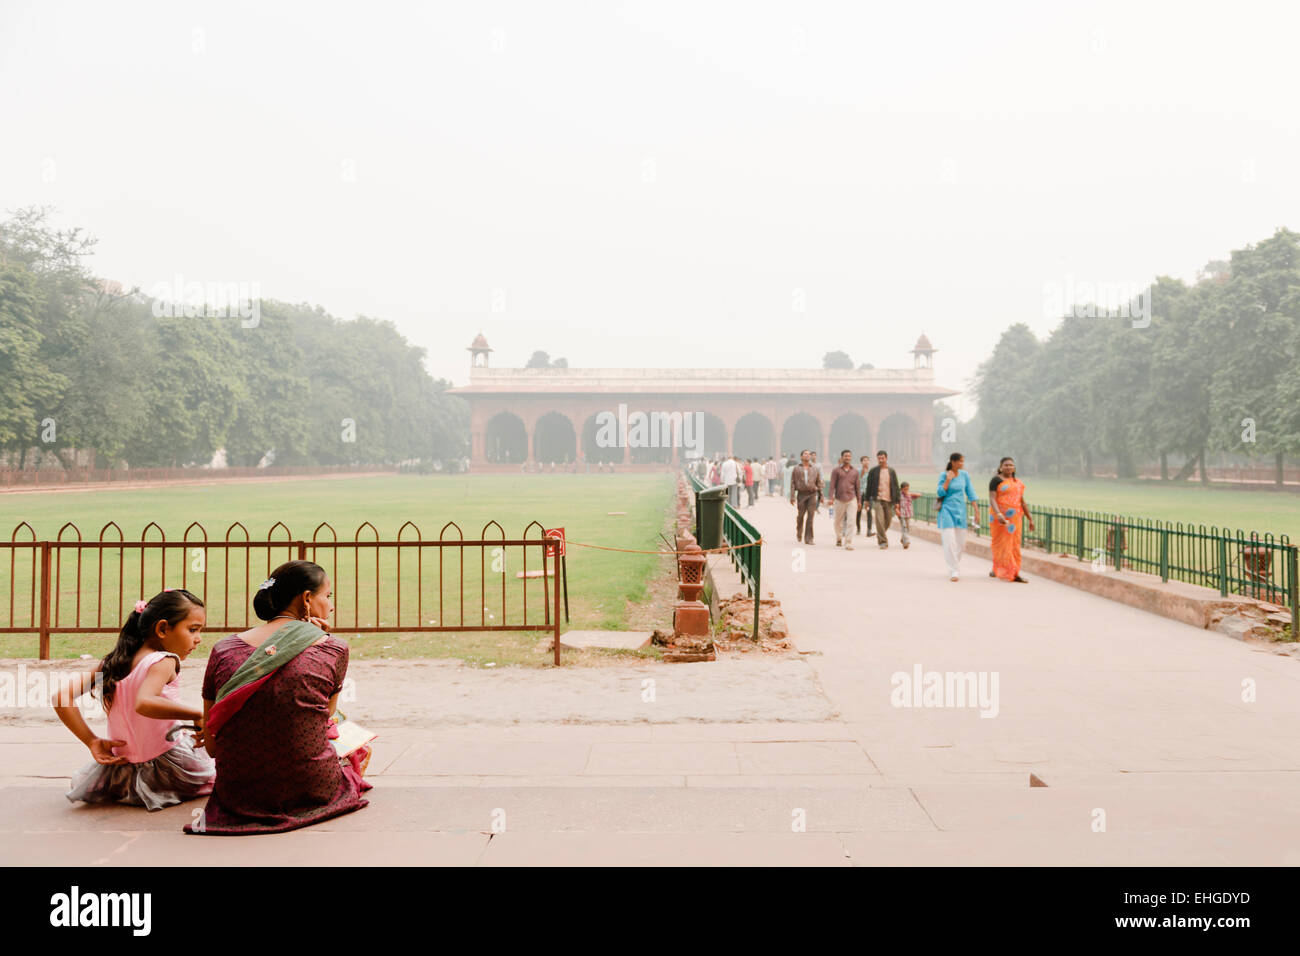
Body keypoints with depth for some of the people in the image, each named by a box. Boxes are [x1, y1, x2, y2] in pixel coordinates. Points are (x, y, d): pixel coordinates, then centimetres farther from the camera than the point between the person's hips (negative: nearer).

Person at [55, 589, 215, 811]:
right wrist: (197, 714, -31)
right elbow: (143, 703, -36)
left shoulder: (113, 662, 5)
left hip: (123, 773, 6)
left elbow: (61, 697, 1)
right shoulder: (164, 661, -16)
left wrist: (93, 742, 2)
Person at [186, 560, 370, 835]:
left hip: (236, 794, 4)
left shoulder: (223, 650, -2)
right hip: (310, 792, -3)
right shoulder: (333, 650, -9)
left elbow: (212, 745, 2)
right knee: (361, 751, 30)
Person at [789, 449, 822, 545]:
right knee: (800, 516, 6)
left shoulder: (815, 468, 10)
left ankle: (808, 538, -5)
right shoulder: (797, 468, 4)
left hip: (812, 494, 1)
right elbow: (793, 483, 2)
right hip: (801, 494, -1)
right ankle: (799, 535, 30)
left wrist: (821, 495, 12)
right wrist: (792, 496, -5)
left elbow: (819, 482, 14)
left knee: (810, 516, -7)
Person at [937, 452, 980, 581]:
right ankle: (953, 571, -11)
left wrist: (977, 511, 1)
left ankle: (955, 566, 26)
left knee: (961, 543, 6)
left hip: (960, 511, 4)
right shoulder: (944, 475, -4)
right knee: (950, 541, -12)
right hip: (947, 510, -4)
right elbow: (940, 493, -8)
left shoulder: (964, 475, 4)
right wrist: (948, 479, -16)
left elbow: (971, 494, 6)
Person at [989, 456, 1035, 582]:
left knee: (1014, 544, 3)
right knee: (1001, 543, -2)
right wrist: (998, 514, -30)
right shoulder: (996, 480, -5)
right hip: (1000, 517, -6)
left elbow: (1022, 502, 17)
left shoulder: (1018, 482, 13)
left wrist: (1030, 519, 14)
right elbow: (992, 499, -15)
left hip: (1014, 517, 6)